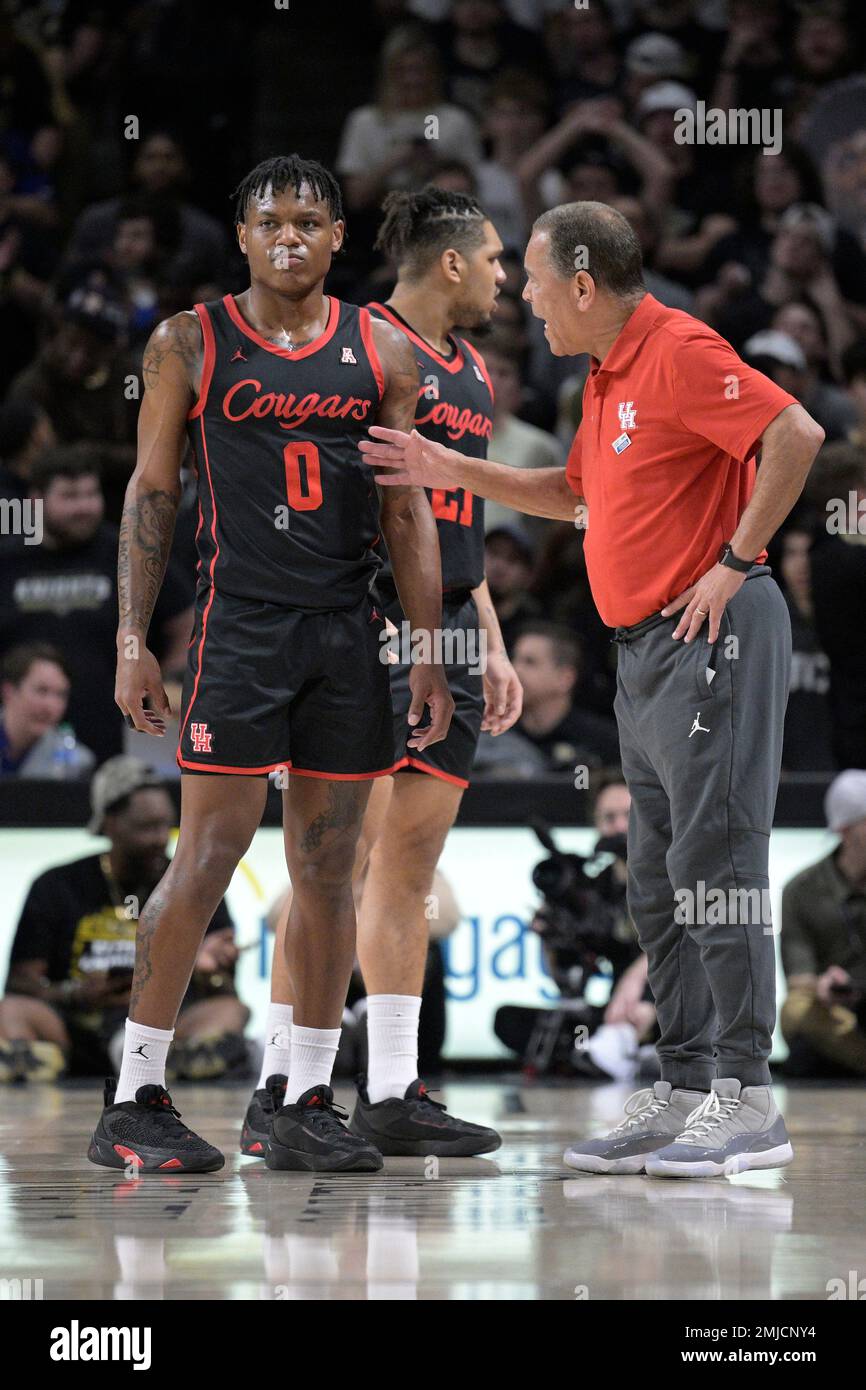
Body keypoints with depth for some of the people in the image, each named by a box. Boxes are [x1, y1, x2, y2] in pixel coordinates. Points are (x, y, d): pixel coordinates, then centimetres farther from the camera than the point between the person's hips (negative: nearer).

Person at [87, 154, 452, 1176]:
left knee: (328, 864, 5)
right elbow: (152, 493, 3)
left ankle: (307, 1107, 10)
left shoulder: (381, 352, 10)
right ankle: (133, 1101, -1)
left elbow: (408, 514, 11)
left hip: (348, 631, 4)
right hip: (238, 623, -4)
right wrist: (132, 641, -5)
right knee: (208, 854, -8)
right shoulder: (190, 344, 3)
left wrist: (430, 652, 5)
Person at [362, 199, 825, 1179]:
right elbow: (571, 492, 31)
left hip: (710, 635, -10)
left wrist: (734, 563, -19)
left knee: (713, 867, -10)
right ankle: (684, 1092, 13)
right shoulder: (608, 375, 18)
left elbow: (797, 435, -22)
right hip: (645, 652, 10)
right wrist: (455, 472, 22)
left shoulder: (680, 354, -13)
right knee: (659, 884, 9)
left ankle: (747, 1100, -9)